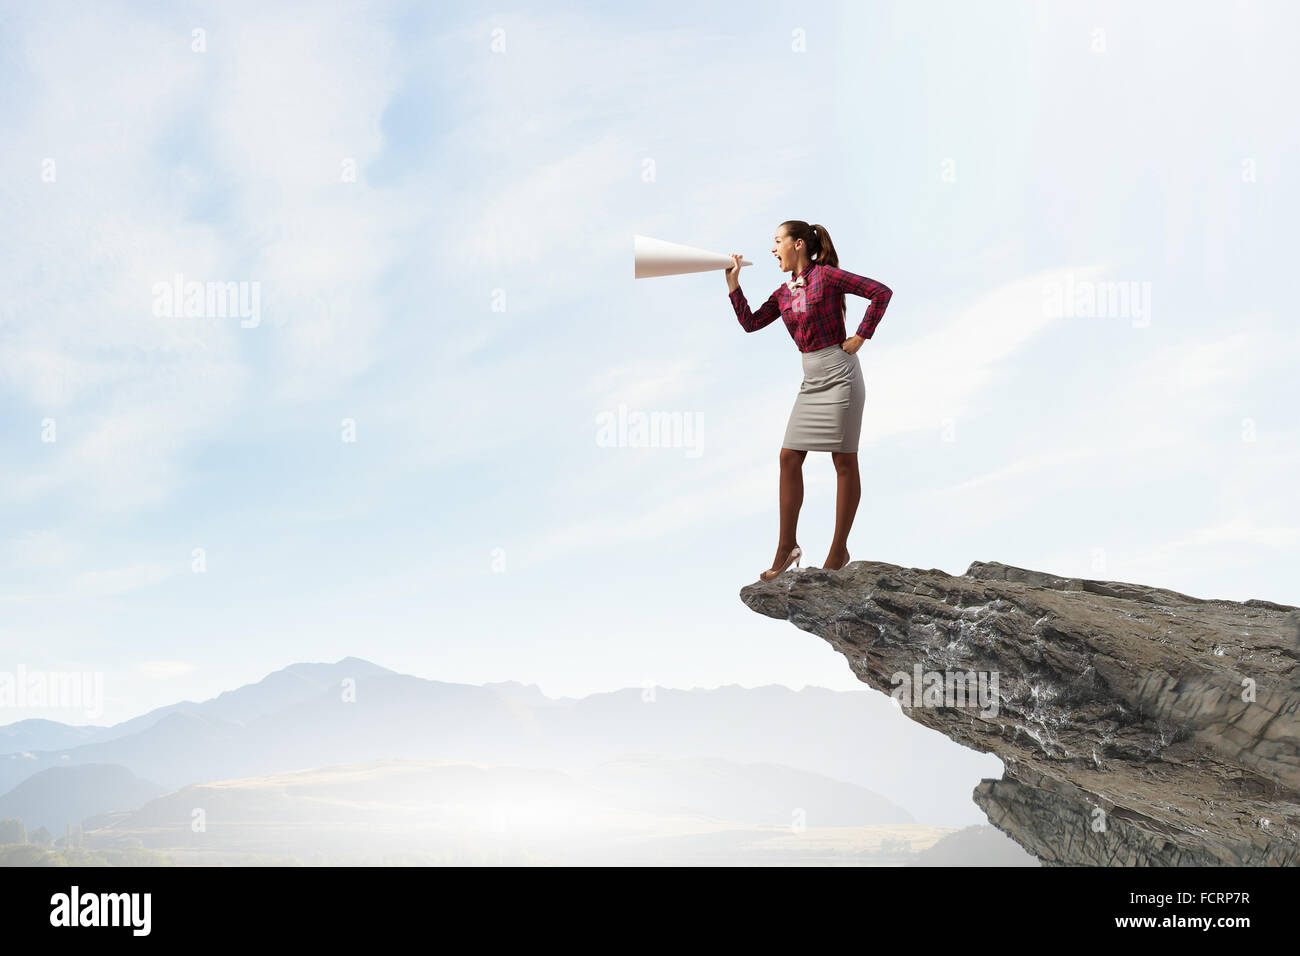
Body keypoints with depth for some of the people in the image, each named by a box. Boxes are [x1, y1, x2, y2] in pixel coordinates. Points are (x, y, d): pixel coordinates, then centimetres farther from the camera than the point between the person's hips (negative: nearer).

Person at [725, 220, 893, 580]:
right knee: (789, 456, 3)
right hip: (811, 378, 8)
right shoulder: (784, 293, 12)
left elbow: (881, 292, -10)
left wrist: (860, 337, -11)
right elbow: (751, 323, 9)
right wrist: (733, 283, 4)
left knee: (844, 461, 0)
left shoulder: (825, 276, -9)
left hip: (838, 372, -7)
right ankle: (786, 547, 9)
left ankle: (839, 550, 6)